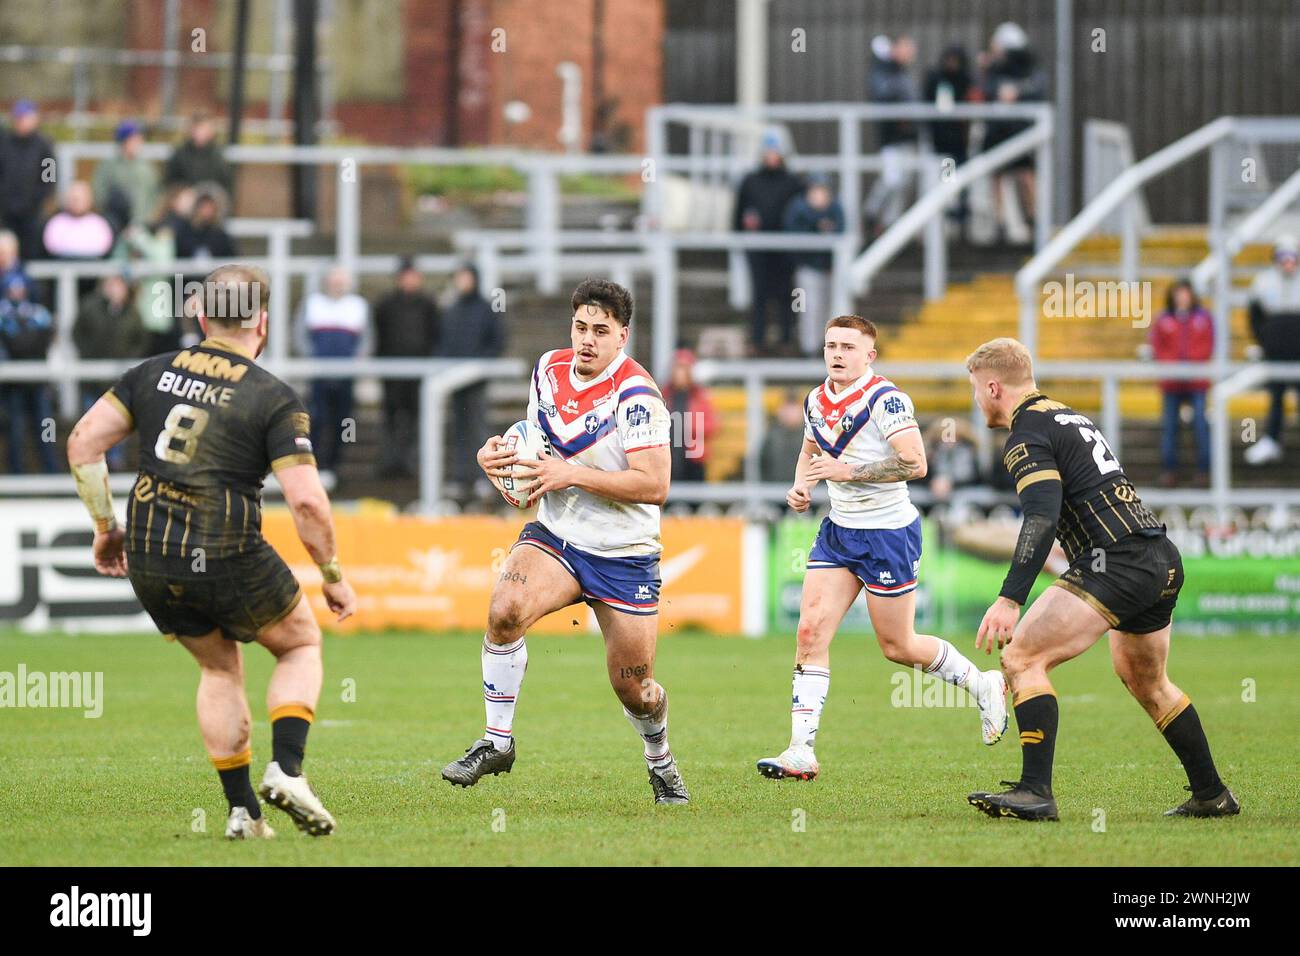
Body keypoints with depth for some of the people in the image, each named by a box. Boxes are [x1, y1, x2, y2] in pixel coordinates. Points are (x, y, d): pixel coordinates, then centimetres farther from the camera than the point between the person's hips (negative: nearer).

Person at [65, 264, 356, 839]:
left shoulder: (153, 374, 7)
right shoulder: (274, 399, -7)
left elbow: (83, 442, 4)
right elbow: (306, 501, -13)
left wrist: (105, 526, 13)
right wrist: (332, 576, 0)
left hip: (149, 564, 4)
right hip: (228, 561, -4)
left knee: (219, 667, 26)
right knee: (301, 644, 21)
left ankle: (241, 810, 21)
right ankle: (286, 769, 0)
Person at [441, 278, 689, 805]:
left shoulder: (636, 392, -17)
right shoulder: (549, 369, 3)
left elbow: (654, 485, -24)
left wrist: (572, 474, -26)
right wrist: (498, 454, -3)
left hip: (624, 557, -4)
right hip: (554, 537, 4)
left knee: (634, 689, 3)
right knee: (505, 609, -28)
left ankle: (660, 761, 37)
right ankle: (497, 741, -14)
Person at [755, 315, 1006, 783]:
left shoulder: (884, 399, -18)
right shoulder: (816, 401, 6)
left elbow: (915, 464, -26)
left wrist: (849, 471, -26)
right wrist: (801, 485, 5)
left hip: (888, 534, -7)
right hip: (838, 530, 7)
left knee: (898, 647, 3)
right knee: (810, 632, -7)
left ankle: (984, 686, 29)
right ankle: (801, 752, -8)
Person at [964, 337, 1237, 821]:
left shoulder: (1027, 437, -7)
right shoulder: (1068, 415, 22)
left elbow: (1042, 520, -21)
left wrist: (1009, 599, -28)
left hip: (1117, 560, -10)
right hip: (1164, 561, 10)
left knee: (1022, 657, -12)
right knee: (1147, 682, 27)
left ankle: (1035, 792, -21)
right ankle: (1211, 794, 34)